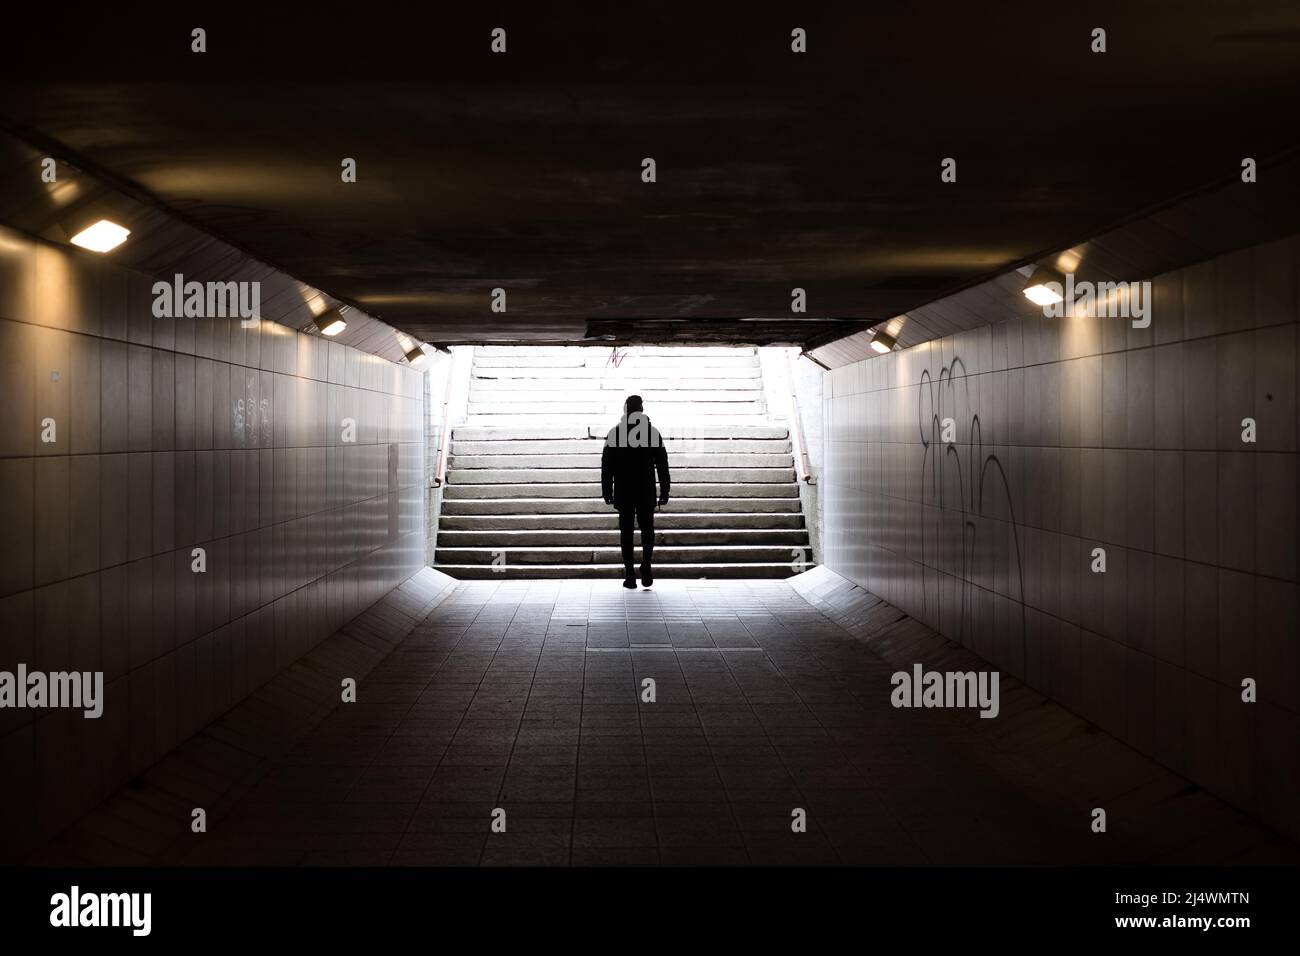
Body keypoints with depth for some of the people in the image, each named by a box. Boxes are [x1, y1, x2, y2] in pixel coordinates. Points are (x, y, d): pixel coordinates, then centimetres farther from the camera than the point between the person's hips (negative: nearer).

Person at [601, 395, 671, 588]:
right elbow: (662, 465, -1)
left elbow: (606, 466, -1)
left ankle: (630, 575, 2)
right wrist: (664, 491, 3)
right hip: (647, 492, 0)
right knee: (647, 529, 12)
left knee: (626, 531, 6)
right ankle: (646, 565, -10)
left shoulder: (615, 433, -1)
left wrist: (607, 492, 5)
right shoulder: (653, 432, -1)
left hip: (623, 492, 0)